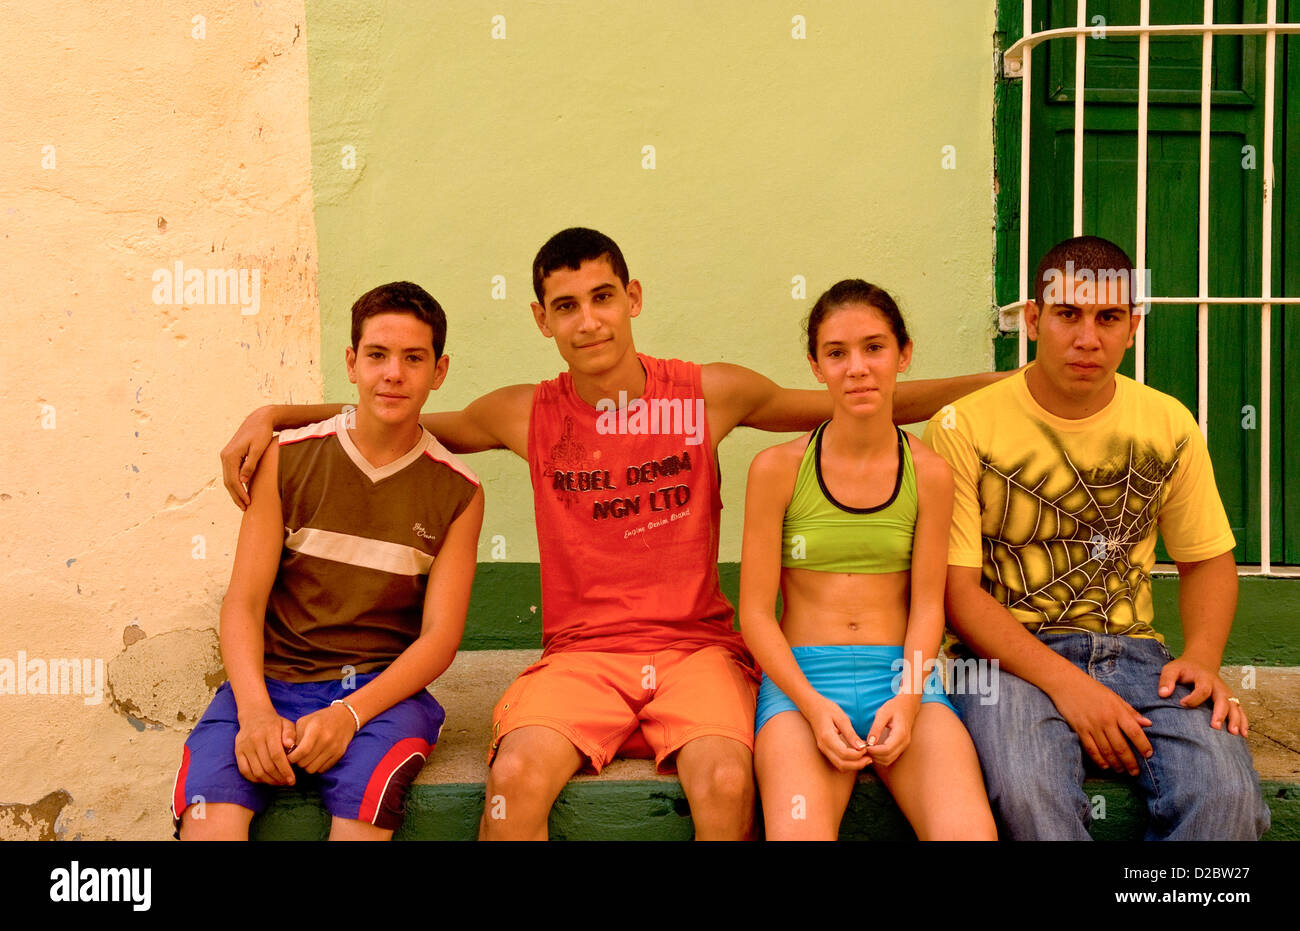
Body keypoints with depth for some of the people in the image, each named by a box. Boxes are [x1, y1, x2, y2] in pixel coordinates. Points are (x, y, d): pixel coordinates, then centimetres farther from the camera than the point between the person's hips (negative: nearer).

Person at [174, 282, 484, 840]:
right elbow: (243, 602, 1)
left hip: (381, 689, 0)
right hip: (273, 678, 1)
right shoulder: (287, 459, 5)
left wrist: (348, 713, -17)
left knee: (365, 797, -31)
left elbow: (439, 638, -1)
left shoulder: (458, 493, 3)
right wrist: (255, 710, -17)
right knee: (210, 804, -28)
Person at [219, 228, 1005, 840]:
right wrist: (272, 415, 9)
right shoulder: (526, 415, 5)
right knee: (517, 776, -29)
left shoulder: (711, 394, 4)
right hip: (581, 654, 1)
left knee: (726, 781, -30)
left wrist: (996, 384, 10)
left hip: (697, 648, 0)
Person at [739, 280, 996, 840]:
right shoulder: (777, 469, 1)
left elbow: (927, 605, 5)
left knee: (969, 829, -25)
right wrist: (813, 705, -13)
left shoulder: (930, 474, 6)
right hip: (799, 679, -1)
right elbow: (756, 612, 0)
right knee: (800, 831, -29)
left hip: (902, 675, 2)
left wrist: (907, 698, -12)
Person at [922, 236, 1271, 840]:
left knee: (1227, 791, -24)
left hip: (1132, 653, 4)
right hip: (1007, 655, -4)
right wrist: (1064, 681, -19)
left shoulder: (1169, 424, 9)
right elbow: (955, 588, -9)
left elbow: (1207, 559, 18)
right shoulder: (964, 426, -6)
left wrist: (1202, 657, -2)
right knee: (1028, 791, -35)